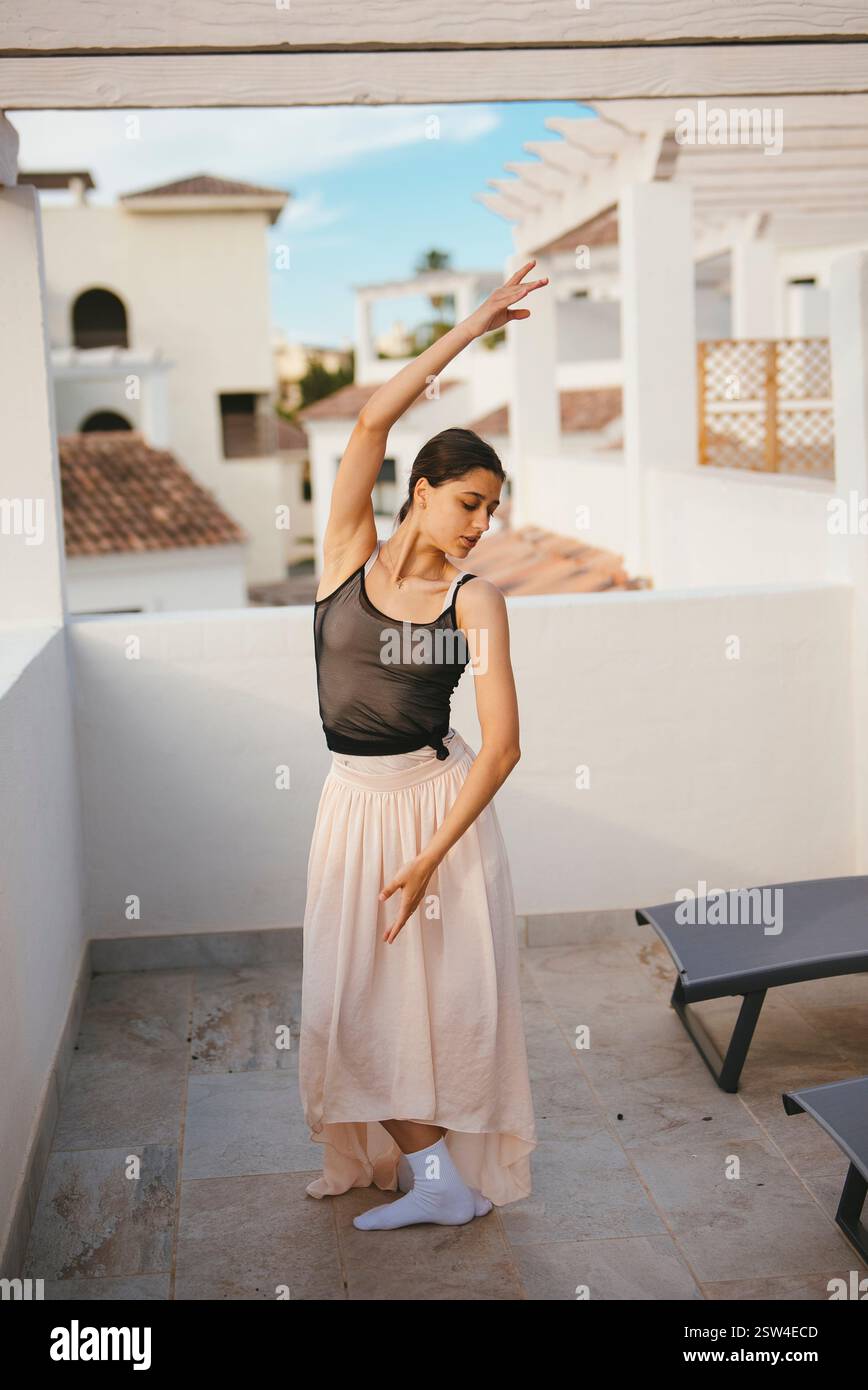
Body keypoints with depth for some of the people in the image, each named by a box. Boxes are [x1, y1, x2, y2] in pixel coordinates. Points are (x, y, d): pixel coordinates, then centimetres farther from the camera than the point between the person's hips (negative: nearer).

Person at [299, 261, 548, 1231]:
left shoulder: (475, 599, -6)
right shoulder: (348, 557, -1)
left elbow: (503, 745, -12)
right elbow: (372, 421, -13)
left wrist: (428, 859, -18)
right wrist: (472, 327, -12)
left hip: (442, 800, -2)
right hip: (354, 801, 2)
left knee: (444, 987, 3)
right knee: (356, 993, 5)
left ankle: (436, 1169, 21)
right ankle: (436, 1176, 21)